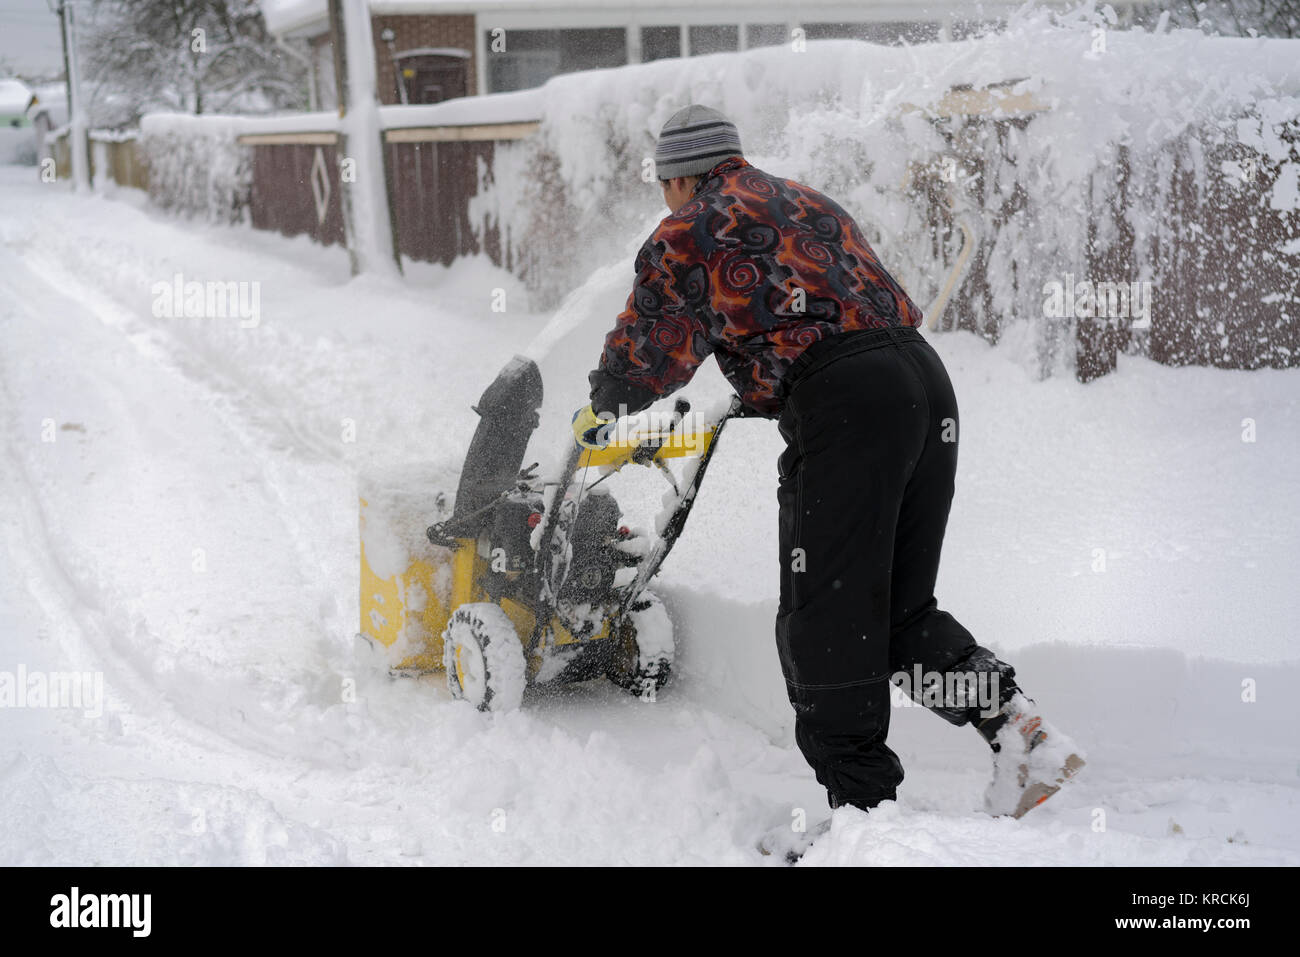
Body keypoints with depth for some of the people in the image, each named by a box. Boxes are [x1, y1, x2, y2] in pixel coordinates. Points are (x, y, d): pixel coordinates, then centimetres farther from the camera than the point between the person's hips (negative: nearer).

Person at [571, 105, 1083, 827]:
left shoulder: (689, 231, 8)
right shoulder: (812, 203, 30)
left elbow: (649, 351, 13)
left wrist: (601, 411, 34)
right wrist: (763, 394, 52)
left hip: (843, 401, -7)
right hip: (929, 380, 8)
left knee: (826, 619, 1)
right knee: (901, 609, 17)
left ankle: (865, 805, 2)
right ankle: (1019, 725, 0)